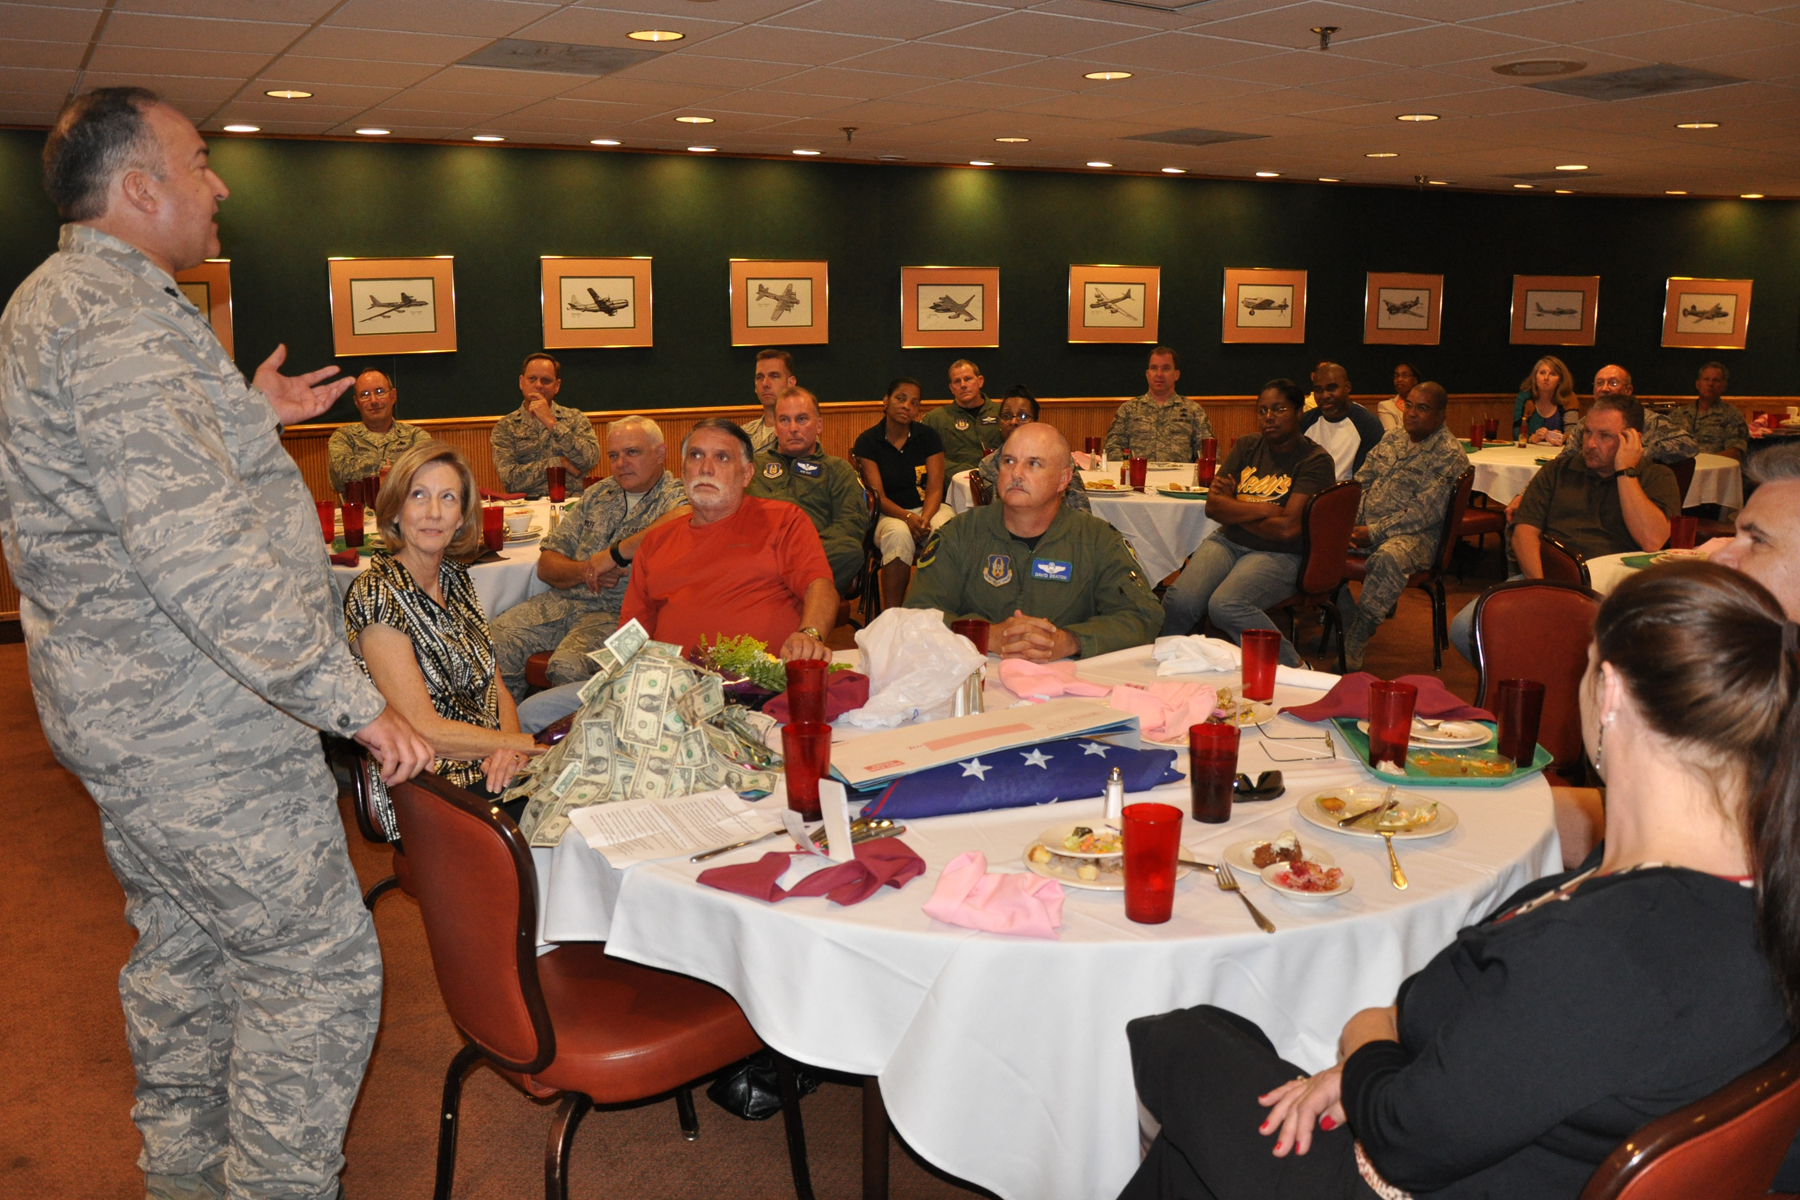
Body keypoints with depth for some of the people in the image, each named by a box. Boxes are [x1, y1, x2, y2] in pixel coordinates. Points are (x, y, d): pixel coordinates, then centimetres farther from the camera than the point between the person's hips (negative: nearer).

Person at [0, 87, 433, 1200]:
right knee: (319, 965, -2)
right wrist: (354, 698, -27)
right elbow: (201, 555, -29)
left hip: (126, 709, 11)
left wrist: (247, 418, 22)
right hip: (197, 728, -11)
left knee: (184, 949, 22)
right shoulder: (122, 318, -21)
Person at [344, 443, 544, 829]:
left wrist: (510, 747, -8)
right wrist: (530, 744, -13)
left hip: (490, 766, 7)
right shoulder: (376, 595, -13)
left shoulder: (455, 578, 10)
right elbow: (425, 731, -16)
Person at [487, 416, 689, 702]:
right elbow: (547, 563, 16)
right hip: (563, 600, 6)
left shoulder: (675, 497, -1)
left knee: (567, 665, -32)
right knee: (493, 642, -15)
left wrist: (615, 553, -24)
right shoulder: (597, 495, 19)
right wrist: (584, 570, -7)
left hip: (621, 611, -6)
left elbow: (683, 521, -31)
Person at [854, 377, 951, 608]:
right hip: (889, 513, -2)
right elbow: (878, 496, -5)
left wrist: (924, 519, -23)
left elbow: (935, 488, -1)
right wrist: (908, 517, -24)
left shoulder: (928, 436, 5)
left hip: (929, 508, 2)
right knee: (899, 534, -38)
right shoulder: (867, 441, -1)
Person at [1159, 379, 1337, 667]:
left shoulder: (1315, 460, -5)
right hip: (1228, 542, 5)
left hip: (1278, 555, -4)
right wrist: (1265, 509, -10)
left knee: (1225, 605, -34)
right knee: (1179, 602, -26)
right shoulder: (1247, 446, 12)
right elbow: (1212, 505, 2)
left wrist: (1234, 510, -1)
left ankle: (1293, 668, -13)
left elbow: (1287, 528, -16)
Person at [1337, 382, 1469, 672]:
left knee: (1388, 558, -39)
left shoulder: (1450, 455, -9)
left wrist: (1375, 533, -20)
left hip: (1417, 534, -7)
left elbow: (1424, 513, -17)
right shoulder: (1393, 438, 14)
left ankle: (1351, 652, -34)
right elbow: (1361, 481, 15)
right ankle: (1347, 623, -3)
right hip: (1366, 523, 7)